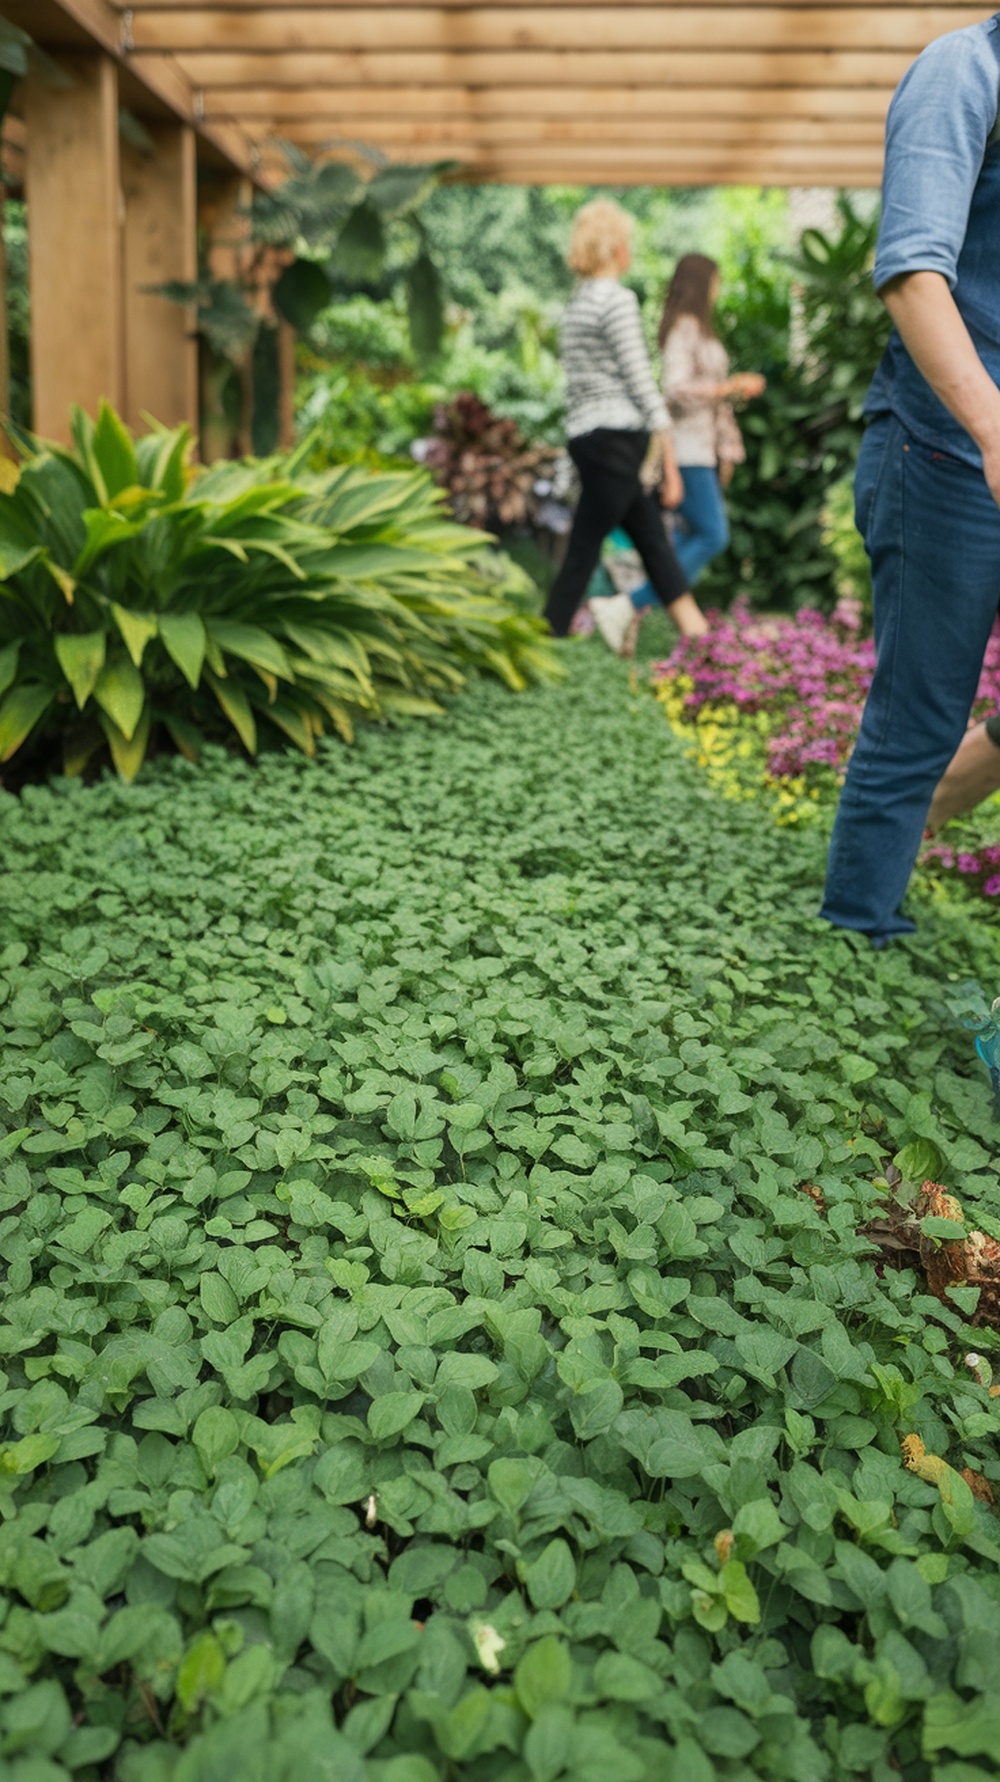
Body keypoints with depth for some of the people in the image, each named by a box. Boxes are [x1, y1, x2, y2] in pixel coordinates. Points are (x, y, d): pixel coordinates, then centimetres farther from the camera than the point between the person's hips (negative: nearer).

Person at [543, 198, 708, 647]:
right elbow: (641, 383, -12)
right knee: (583, 552, -7)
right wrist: (669, 462, -10)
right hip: (616, 437, -9)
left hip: (586, 435, 9)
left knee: (654, 538, 11)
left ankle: (695, 632, 14)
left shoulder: (577, 302, 17)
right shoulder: (618, 299, -9)